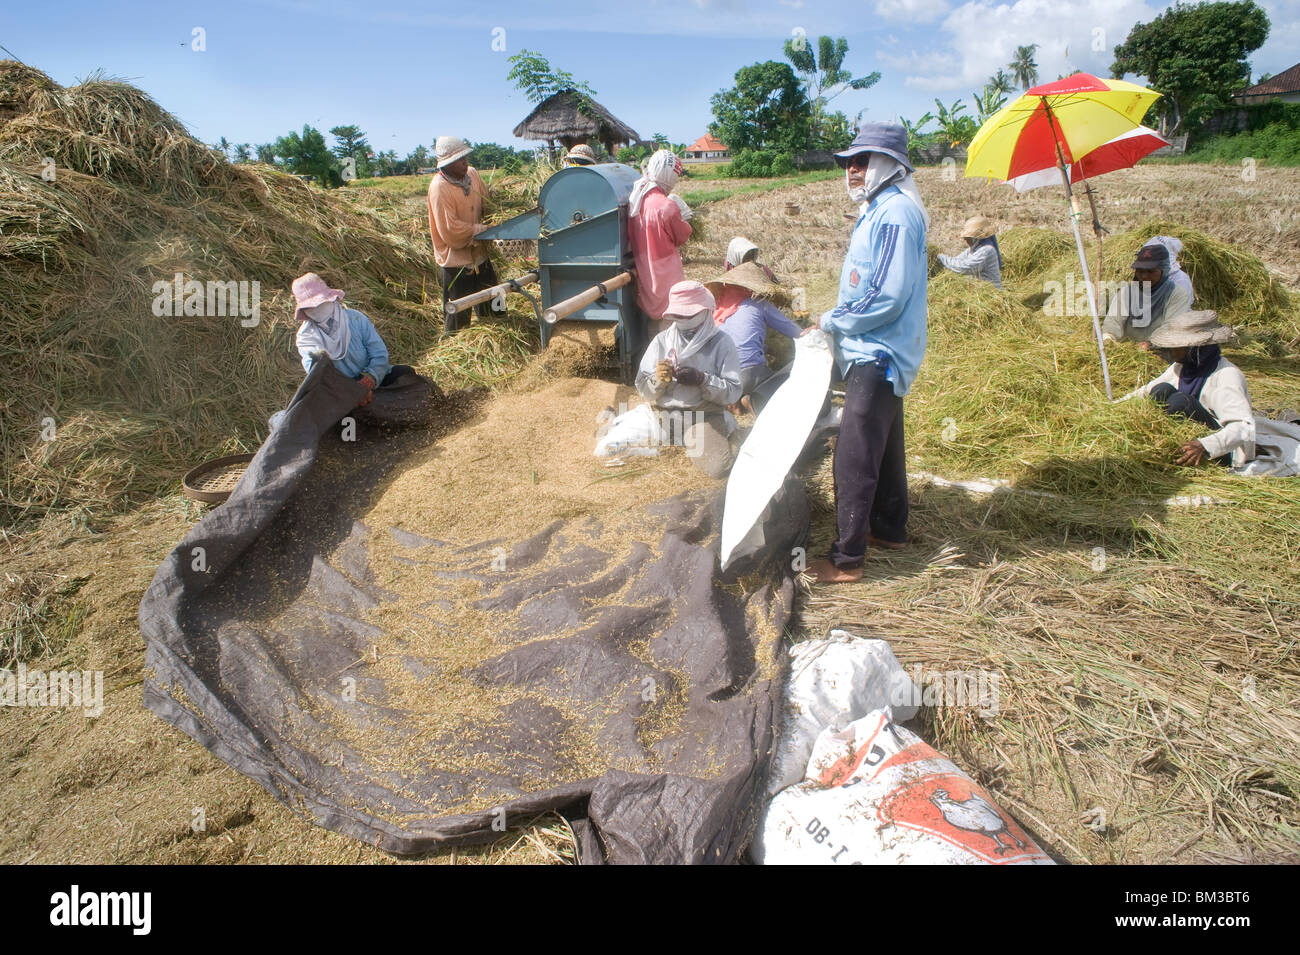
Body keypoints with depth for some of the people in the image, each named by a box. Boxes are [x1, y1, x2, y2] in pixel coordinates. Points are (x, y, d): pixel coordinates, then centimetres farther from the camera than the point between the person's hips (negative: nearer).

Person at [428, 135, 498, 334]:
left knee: (492, 307, 20)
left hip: (479, 253, 8)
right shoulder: (439, 187, -21)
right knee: (459, 315, 4)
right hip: (456, 259, -7)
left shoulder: (472, 173, 0)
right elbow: (449, 229, -23)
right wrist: (481, 229, -15)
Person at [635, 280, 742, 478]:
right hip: (665, 412, 3)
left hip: (706, 414, -2)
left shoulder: (721, 342, -3)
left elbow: (733, 392, -7)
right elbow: (643, 389, 5)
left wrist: (702, 380, -22)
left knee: (717, 467, -28)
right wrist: (658, 380, -18)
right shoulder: (662, 340, 4)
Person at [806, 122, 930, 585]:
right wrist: (839, 322, 10)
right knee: (882, 445, 21)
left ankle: (846, 559, -4)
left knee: (853, 459, -9)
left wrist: (832, 321, -13)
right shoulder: (879, 211, 15)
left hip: (877, 356, -11)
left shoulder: (895, 215, -18)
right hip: (878, 353, 11)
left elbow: (887, 296, -25)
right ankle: (890, 528, 35)